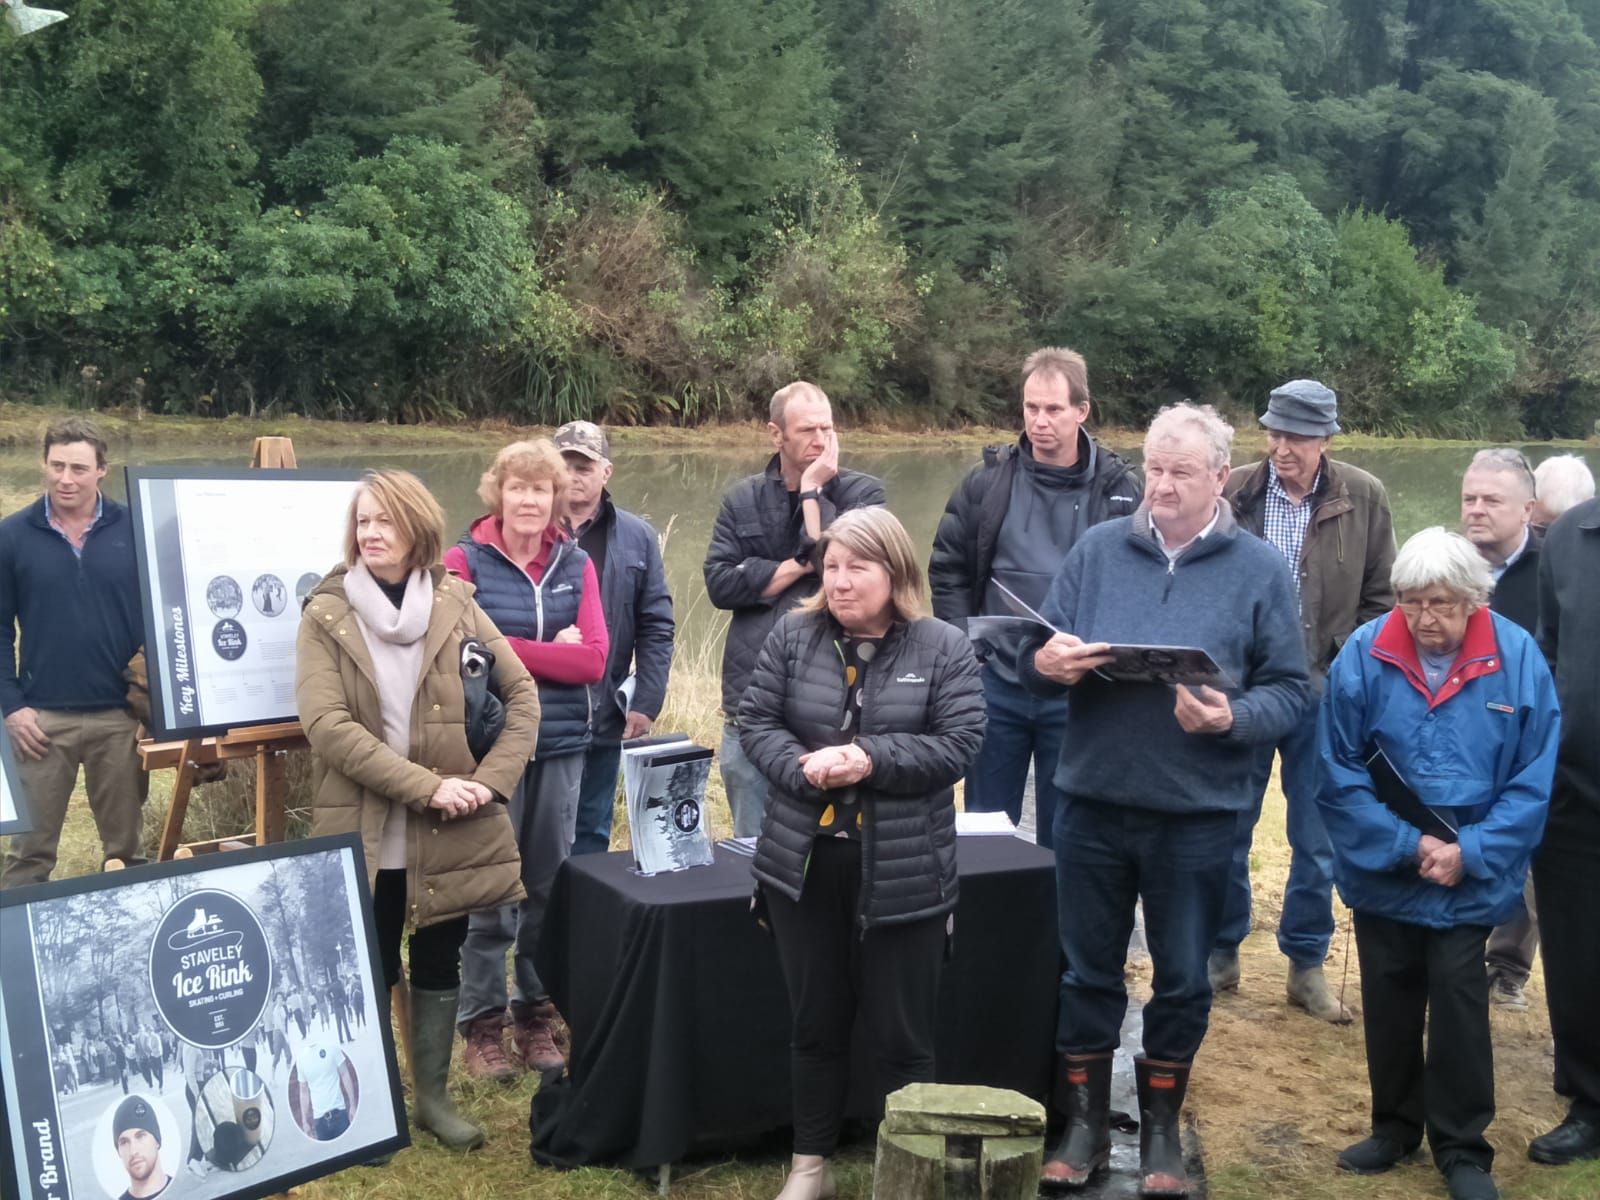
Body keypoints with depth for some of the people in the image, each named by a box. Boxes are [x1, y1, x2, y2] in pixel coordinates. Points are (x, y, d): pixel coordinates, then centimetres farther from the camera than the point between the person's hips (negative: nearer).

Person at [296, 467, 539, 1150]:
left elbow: (522, 695, 4)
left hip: (451, 832, 2)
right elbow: (327, 725, -15)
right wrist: (426, 786, -20)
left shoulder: (457, 606, 3)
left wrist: (491, 779, -10)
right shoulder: (326, 617, -4)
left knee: (439, 962, 13)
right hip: (364, 832, -2)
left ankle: (433, 1094, 30)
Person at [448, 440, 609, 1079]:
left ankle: (536, 1014, 25)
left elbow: (593, 660, -3)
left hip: (561, 746, 3)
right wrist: (551, 652, -10)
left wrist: (506, 647, -9)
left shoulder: (576, 564, 7)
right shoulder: (464, 561, -2)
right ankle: (482, 1023, 15)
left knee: (550, 888, 11)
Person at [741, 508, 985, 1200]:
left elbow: (959, 743, -11)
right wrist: (804, 767, -18)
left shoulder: (944, 649, -4)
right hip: (804, 861, 3)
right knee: (815, 1024, 16)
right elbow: (756, 722, 1)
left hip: (904, 871, -2)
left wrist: (870, 759, -21)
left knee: (902, 1034, 7)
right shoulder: (792, 637, 2)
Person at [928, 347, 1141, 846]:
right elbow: (946, 570, 6)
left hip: (1075, 692, -1)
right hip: (996, 683, 1)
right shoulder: (988, 481, 2)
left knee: (1063, 835, 10)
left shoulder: (1120, 490, -1)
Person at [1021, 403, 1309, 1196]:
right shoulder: (1098, 549, 2)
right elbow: (1038, 657, 2)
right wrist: (1044, 663, -21)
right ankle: (1086, 1124, 28)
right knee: (1089, 969, 12)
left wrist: (1231, 719, -23)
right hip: (1092, 803, 1)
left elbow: (1289, 691, -4)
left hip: (1197, 814, -1)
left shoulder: (1260, 569, -2)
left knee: (1182, 978, 12)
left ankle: (1160, 1128, 30)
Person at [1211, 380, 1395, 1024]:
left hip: (1324, 694, 0)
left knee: (1318, 840, 10)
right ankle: (1222, 953, 27)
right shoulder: (1233, 492, -5)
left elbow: (1379, 600, 4)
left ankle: (1306, 965, 25)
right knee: (1227, 831, 10)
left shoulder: (1365, 499, -4)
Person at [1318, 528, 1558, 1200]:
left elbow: (1533, 781, -8)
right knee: (1388, 998, 13)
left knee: (1458, 998, 1)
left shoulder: (1518, 658, -11)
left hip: (1471, 879, -1)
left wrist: (1470, 854, -16)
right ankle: (1396, 1126, 32)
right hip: (1382, 871, 1)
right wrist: (1405, 845, -16)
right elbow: (1339, 775, -9)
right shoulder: (1363, 655, -11)